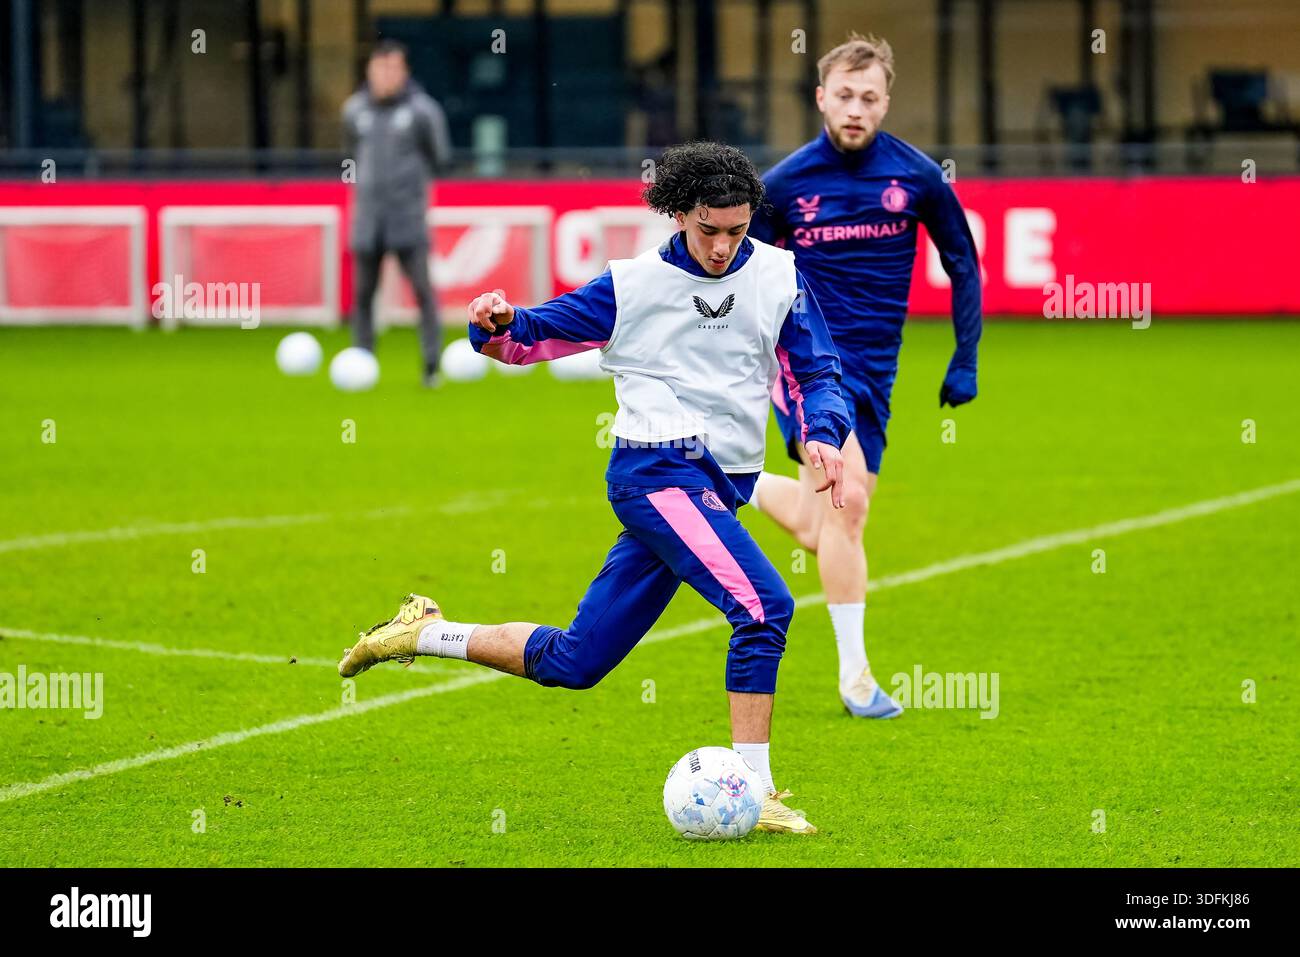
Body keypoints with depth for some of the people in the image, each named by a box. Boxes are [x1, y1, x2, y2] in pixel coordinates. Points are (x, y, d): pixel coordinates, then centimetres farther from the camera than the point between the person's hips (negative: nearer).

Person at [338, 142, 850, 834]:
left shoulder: (778, 277, 7)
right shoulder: (632, 285, 0)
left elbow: (815, 373, 11)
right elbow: (530, 337, 8)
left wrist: (822, 434, -10)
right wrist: (497, 327, -16)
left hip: (722, 486, 5)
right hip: (658, 469, -5)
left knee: (572, 661, 7)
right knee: (764, 605, -26)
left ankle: (426, 633, 26)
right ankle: (751, 791, -22)